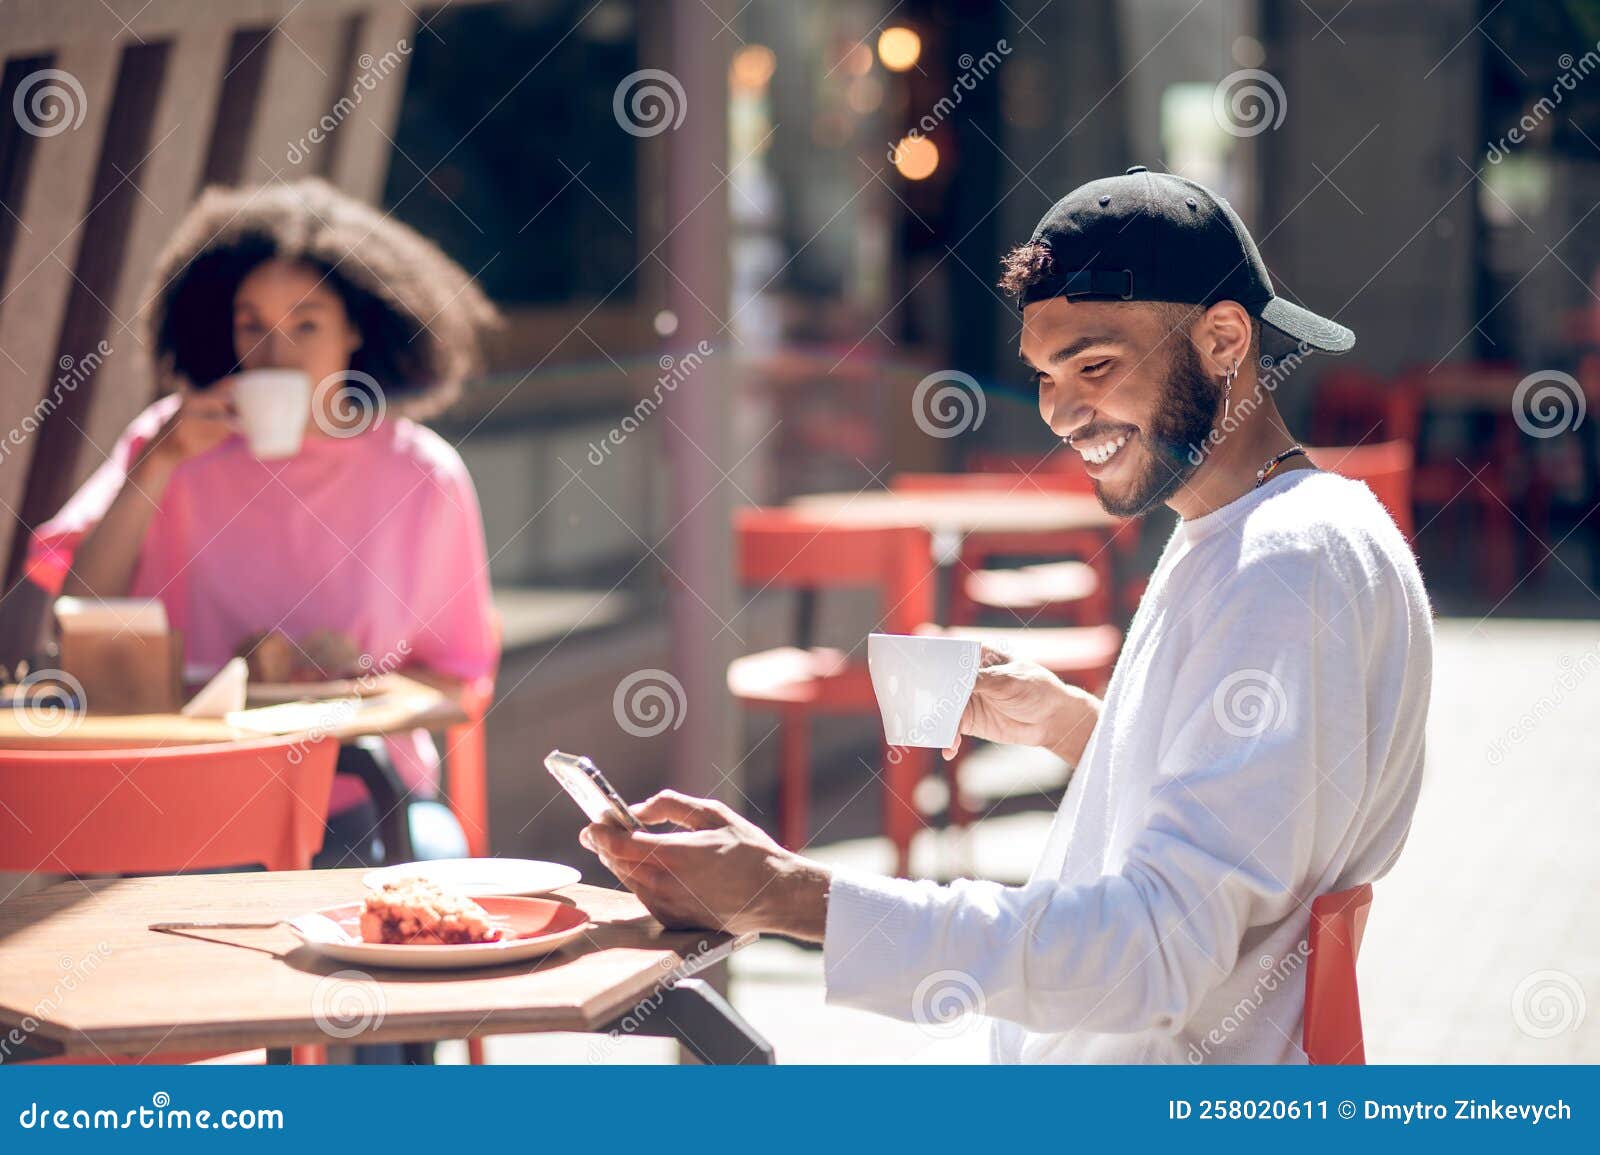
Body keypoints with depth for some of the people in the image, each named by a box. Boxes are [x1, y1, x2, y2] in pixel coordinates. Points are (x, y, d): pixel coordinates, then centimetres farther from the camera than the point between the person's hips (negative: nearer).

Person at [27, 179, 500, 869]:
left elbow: (457, 680, 8)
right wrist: (161, 463, -12)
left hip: (360, 794, 0)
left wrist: (365, 673, -13)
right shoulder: (174, 442, 4)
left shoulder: (422, 476, 2)